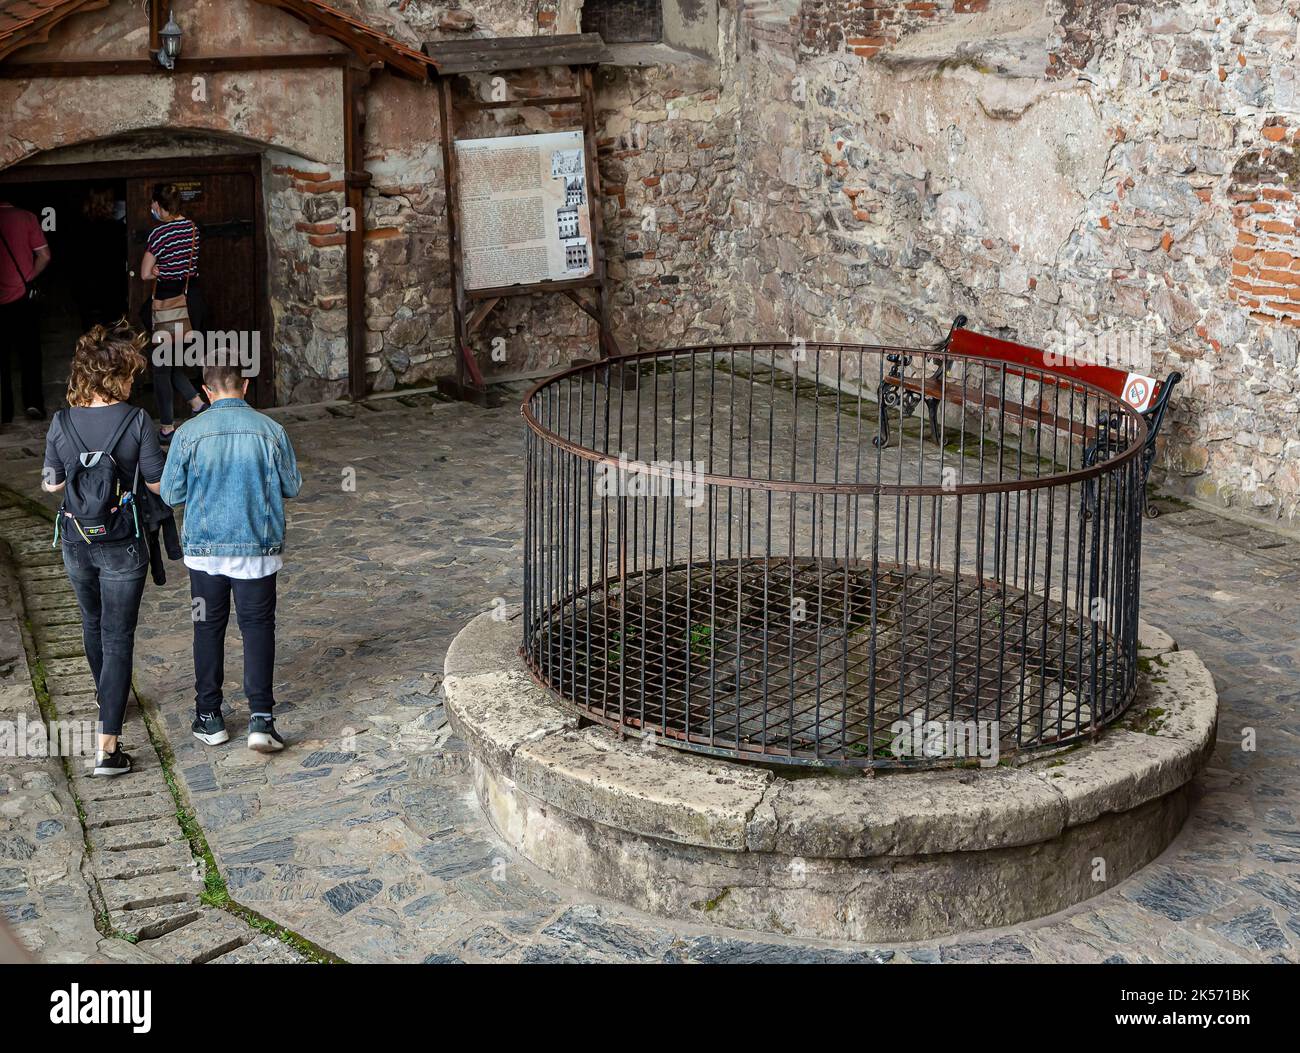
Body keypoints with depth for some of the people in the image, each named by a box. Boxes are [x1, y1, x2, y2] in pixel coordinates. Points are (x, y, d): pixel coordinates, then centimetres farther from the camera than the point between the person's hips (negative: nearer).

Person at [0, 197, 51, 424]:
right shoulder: (25, 217, -4)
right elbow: (44, 256, -5)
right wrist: (28, 279, 6)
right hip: (22, 297, 0)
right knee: (29, 352, 12)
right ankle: (33, 402, 1)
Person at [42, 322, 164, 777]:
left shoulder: (62, 423, -7)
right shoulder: (136, 421, -17)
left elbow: (51, 484, 2)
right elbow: (158, 484, -12)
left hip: (76, 541, 4)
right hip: (122, 544, -4)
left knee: (93, 623, 26)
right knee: (118, 637, 1)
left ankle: (107, 698, 49)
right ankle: (108, 743, -4)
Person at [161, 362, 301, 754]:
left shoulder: (189, 433, -10)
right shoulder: (270, 431, -8)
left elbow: (171, 494, -3)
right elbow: (292, 487, 2)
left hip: (205, 548, 0)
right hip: (258, 550, 0)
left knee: (208, 629, 14)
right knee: (258, 628, 7)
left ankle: (209, 717, 21)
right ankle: (261, 718, -2)